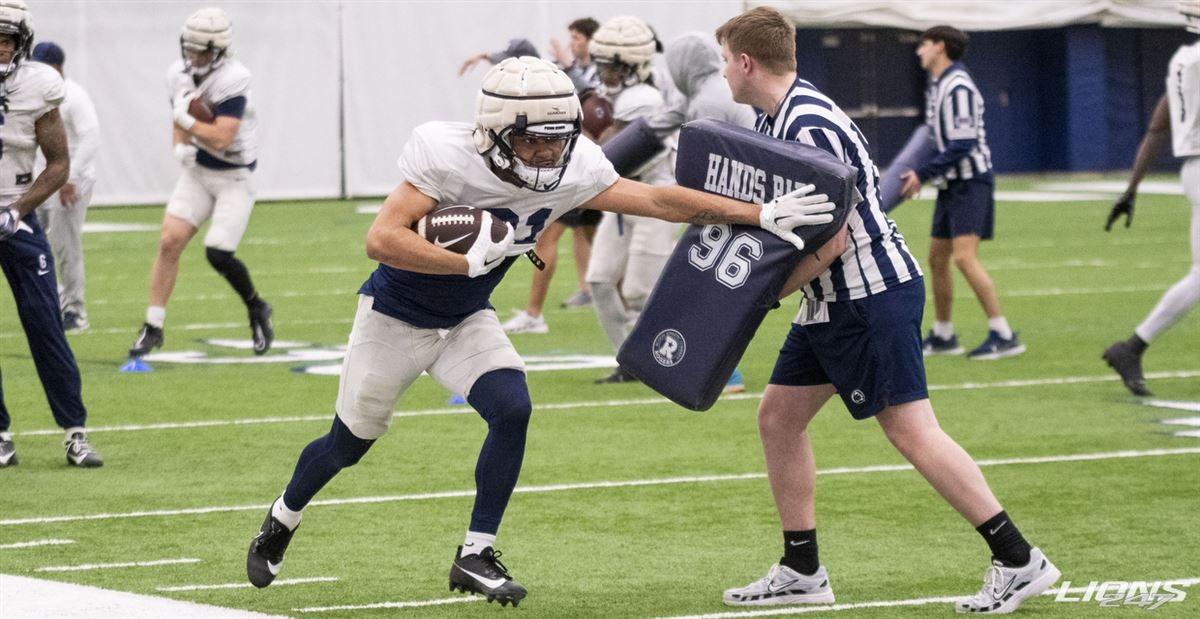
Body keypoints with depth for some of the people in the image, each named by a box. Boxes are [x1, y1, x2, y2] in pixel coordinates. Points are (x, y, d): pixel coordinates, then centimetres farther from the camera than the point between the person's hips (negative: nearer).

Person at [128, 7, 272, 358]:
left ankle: (257, 309, 13)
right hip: (196, 171, 6)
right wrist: (180, 146, -6)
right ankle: (153, 327, 1)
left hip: (234, 177, -6)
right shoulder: (179, 75, 1)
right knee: (170, 241, -7)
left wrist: (187, 120, -19)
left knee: (217, 253, -15)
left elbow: (221, 139, -28)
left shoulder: (232, 80, -22)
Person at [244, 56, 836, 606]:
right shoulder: (448, 157, -33)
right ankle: (280, 523, 39)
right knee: (349, 443, 10)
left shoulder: (571, 173, -18)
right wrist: (472, 261, -41)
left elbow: (658, 200, -15)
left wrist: (761, 215, -21)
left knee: (512, 411, -19)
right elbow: (381, 240, -36)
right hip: (395, 316, -4)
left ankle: (475, 556, -6)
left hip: (466, 321, 4)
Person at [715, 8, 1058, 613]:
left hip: (872, 292, -10)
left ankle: (1018, 561, -7)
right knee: (778, 415, 11)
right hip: (833, 299, 10)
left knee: (910, 428, -10)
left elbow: (834, 238, -22)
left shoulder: (809, 127, -21)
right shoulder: (772, 120, 10)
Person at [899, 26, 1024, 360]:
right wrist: (918, 175, 7)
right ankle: (942, 336, 23)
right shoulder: (936, 87, 13)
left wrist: (922, 175, -19)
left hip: (970, 181, -10)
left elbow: (961, 145, -22)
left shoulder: (958, 88, -17)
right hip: (951, 183, 10)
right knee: (937, 258, 12)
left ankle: (1004, 336, -16)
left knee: (964, 257, -18)